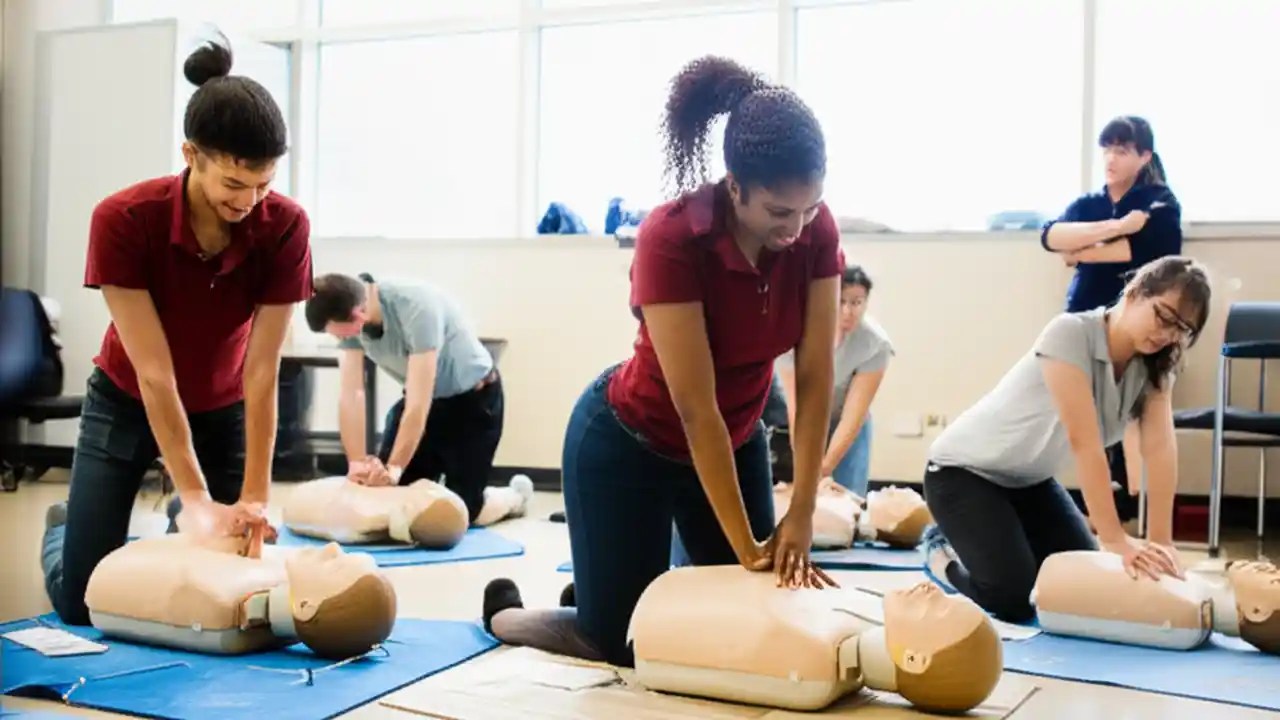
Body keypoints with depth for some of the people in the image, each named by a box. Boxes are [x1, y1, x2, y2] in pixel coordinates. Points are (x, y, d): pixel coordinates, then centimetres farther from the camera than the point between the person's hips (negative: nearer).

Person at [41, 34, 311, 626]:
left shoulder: (284, 227, -25)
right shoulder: (123, 221, -30)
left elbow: (261, 372, -23)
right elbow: (154, 372, -30)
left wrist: (254, 498, -24)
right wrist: (197, 499, -32)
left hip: (223, 411, 2)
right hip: (128, 405, -1)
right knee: (80, 602, -1)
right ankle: (62, 529, 34)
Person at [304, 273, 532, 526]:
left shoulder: (416, 306, -36)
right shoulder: (349, 315, -18)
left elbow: (419, 403, -35)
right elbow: (351, 395, -18)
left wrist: (394, 468, -36)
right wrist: (356, 462, -25)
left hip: (473, 398, -6)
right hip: (422, 398, 6)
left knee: (463, 509, -5)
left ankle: (517, 495, 25)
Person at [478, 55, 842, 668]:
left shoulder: (816, 230, -17)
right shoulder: (670, 237, -32)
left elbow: (815, 378, -14)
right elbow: (695, 409, -30)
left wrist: (801, 516, -17)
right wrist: (745, 546, -26)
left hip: (736, 440, 6)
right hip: (629, 443, -5)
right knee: (621, 643, 4)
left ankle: (603, 595, 37)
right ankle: (503, 611, 36)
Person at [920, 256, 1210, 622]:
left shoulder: (1154, 366, -6)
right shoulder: (1070, 334, -29)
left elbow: (1160, 447, -17)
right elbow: (1084, 442, -33)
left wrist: (1161, 541, -27)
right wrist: (1116, 539, -36)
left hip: (1031, 480, 8)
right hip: (963, 471, -8)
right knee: (1014, 599, -18)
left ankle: (978, 547, 22)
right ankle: (943, 554, 12)